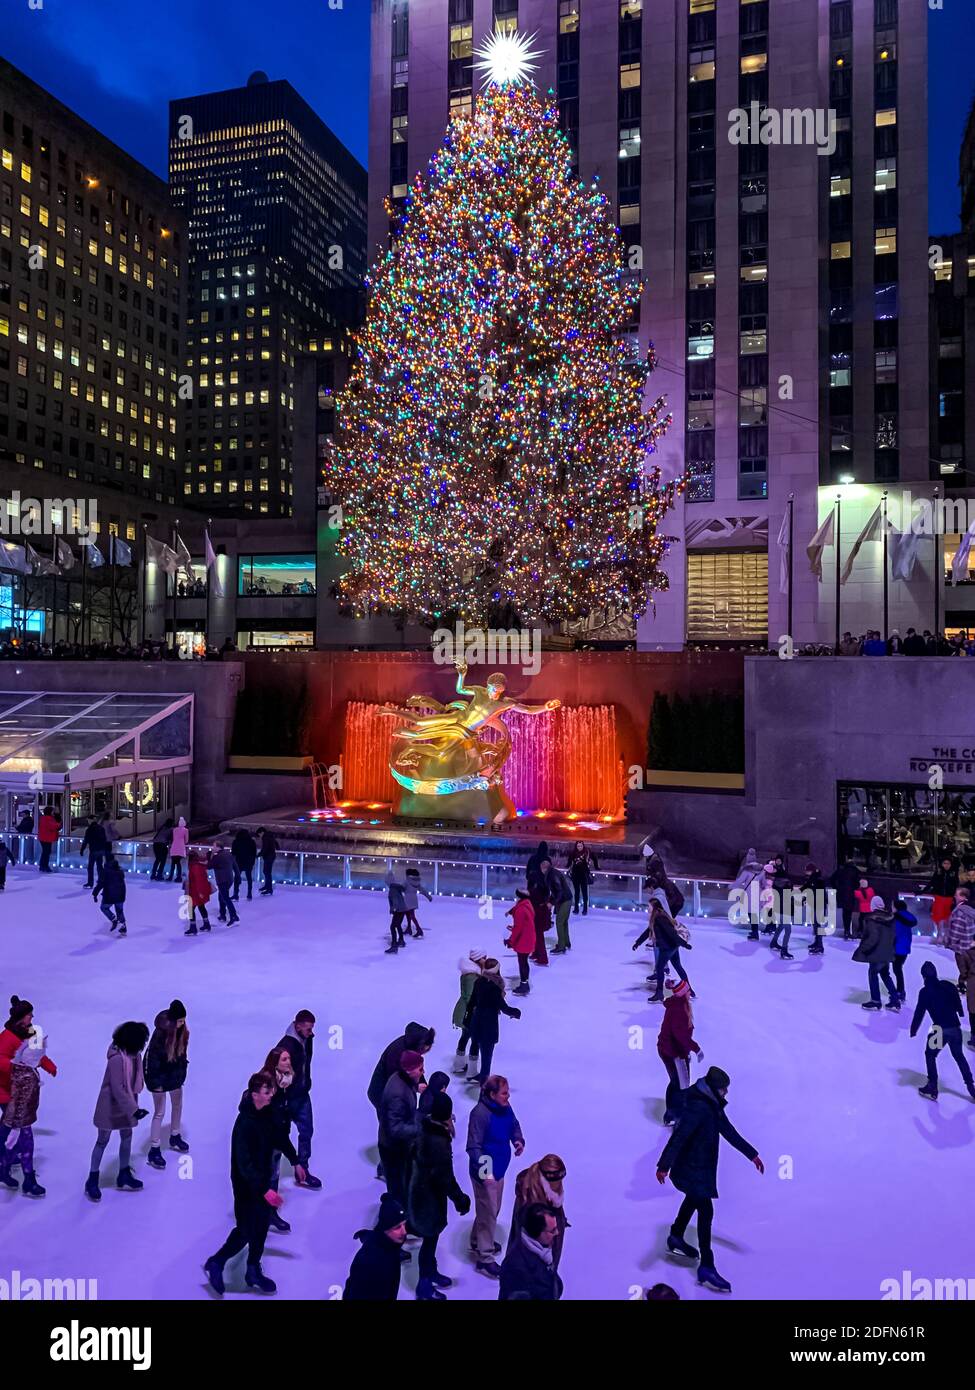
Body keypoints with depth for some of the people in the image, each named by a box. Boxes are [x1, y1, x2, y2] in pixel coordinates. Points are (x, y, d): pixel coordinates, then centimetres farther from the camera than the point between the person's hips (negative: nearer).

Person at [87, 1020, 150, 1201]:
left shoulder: (134, 1055, -7)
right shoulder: (117, 1059, -31)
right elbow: (117, 1089, -31)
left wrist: (133, 1105, 11)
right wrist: (133, 1109, -29)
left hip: (126, 1104, 7)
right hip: (110, 1106, -7)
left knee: (127, 1137, 17)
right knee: (103, 1141, 7)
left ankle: (124, 1175, 33)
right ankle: (92, 1182, 23)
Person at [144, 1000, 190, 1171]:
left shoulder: (181, 1030, -11)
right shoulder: (160, 1033, -30)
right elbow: (152, 1057, -23)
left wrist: (182, 1071, 10)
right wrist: (156, 1082, -17)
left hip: (175, 1073, 7)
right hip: (159, 1074, -7)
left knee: (177, 1105, 20)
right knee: (159, 1113, 0)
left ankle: (175, 1137, 42)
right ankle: (154, 1151, 12)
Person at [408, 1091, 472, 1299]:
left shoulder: (425, 1127, -9)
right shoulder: (438, 1142, -34)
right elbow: (444, 1177, -27)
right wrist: (460, 1199, -15)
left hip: (421, 1188, 8)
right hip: (430, 1196, -8)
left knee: (430, 1236, 26)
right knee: (430, 1238, 10)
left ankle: (431, 1273, 45)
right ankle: (424, 1286, 27)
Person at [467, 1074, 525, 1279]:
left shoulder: (505, 1107, -5)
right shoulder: (480, 1113, -28)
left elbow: (514, 1126, 13)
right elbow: (473, 1147, -26)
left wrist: (518, 1140, -7)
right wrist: (484, 1170, -32)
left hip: (499, 1169, 8)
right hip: (485, 1172, -8)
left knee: (493, 1209, 25)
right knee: (488, 1213, 3)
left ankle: (478, 1242, 47)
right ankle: (485, 1259, 18)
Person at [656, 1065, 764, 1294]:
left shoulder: (713, 1106, 2)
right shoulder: (698, 1107, -29)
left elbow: (729, 1132, 12)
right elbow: (679, 1136, -37)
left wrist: (752, 1154, 14)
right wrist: (664, 1165, -44)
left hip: (702, 1168, 11)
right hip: (691, 1170, -11)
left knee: (693, 1200, 29)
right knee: (705, 1211, -8)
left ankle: (676, 1239, 51)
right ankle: (706, 1268, -1)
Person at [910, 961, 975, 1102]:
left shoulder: (925, 991, -8)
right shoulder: (949, 985, 5)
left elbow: (919, 1012, -7)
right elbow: (958, 1003, 20)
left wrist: (913, 1030, 4)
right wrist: (960, 1015, 41)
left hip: (940, 1030, -5)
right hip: (955, 1027, 5)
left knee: (930, 1055, 14)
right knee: (959, 1056, 25)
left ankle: (932, 1088, 10)